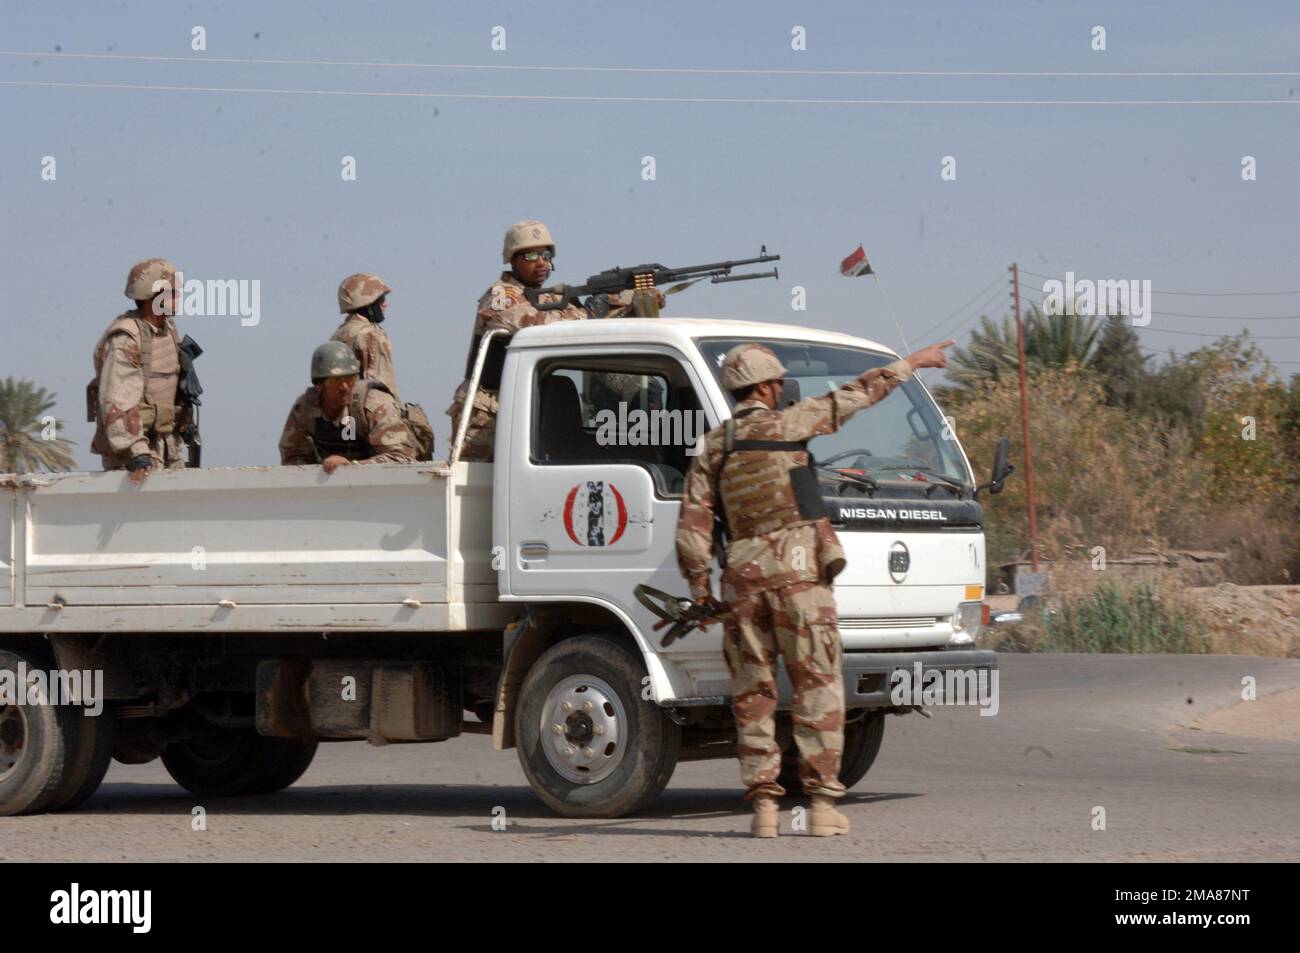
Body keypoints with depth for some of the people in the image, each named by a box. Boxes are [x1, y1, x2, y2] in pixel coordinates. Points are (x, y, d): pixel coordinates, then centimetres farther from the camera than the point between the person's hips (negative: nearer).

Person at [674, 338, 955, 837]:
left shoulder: (712, 448, 10)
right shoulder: (784, 424, -1)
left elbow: (692, 524, 5)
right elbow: (855, 395, 7)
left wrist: (699, 590, 11)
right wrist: (911, 363, 18)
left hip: (741, 580, 4)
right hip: (796, 572, -4)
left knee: (752, 694, 7)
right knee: (818, 688, 1)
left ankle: (763, 802, 1)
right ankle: (822, 802, -3)